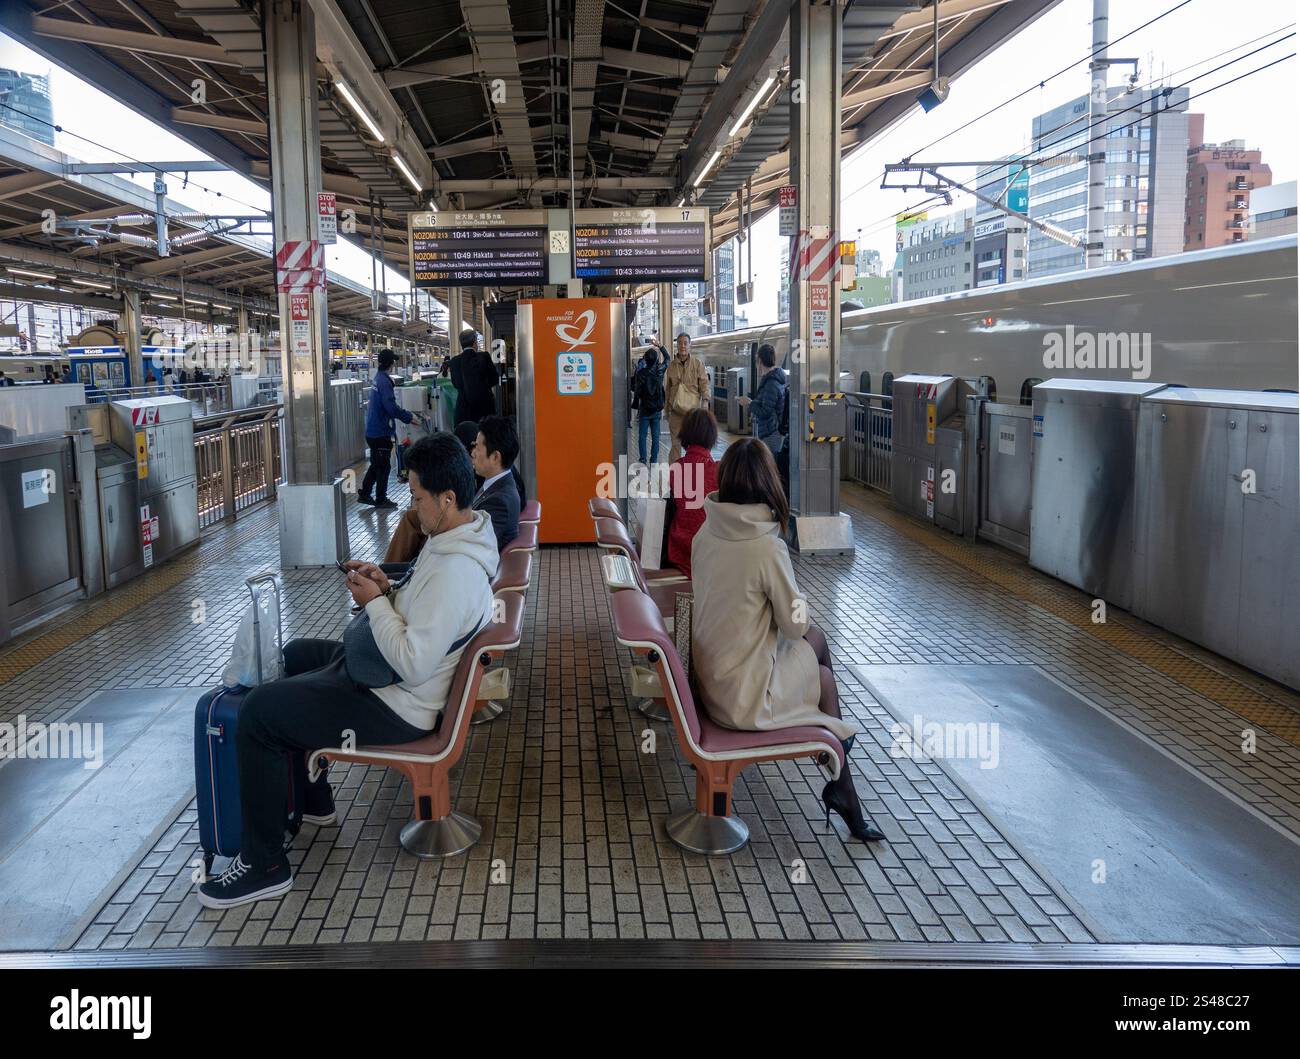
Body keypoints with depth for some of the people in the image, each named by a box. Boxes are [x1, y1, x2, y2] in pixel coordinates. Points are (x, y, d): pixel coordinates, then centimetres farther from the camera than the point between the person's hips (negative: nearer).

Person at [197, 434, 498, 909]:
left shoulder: (455, 569, -32)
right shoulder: (460, 537, 1)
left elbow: (412, 664, -32)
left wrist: (374, 602, -21)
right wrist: (389, 589, -2)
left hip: (398, 707, -11)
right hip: (393, 673, 11)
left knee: (258, 712, -14)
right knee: (296, 654, 30)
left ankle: (264, 865, 0)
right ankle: (310, 799, 40)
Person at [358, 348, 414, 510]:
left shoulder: (378, 377, 11)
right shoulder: (384, 381, -19)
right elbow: (391, 407, -25)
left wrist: (406, 414, 18)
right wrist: (409, 417, -16)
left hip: (372, 431, 9)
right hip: (381, 431, -9)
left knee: (376, 463, 19)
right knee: (383, 466, 1)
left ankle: (364, 494, 25)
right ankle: (381, 499, 9)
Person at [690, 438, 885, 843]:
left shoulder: (706, 532, -2)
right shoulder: (767, 546, -24)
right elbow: (794, 624, -12)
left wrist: (791, 608, 15)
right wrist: (801, 605, 9)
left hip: (710, 678, 7)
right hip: (746, 696, -7)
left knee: (814, 642, 22)